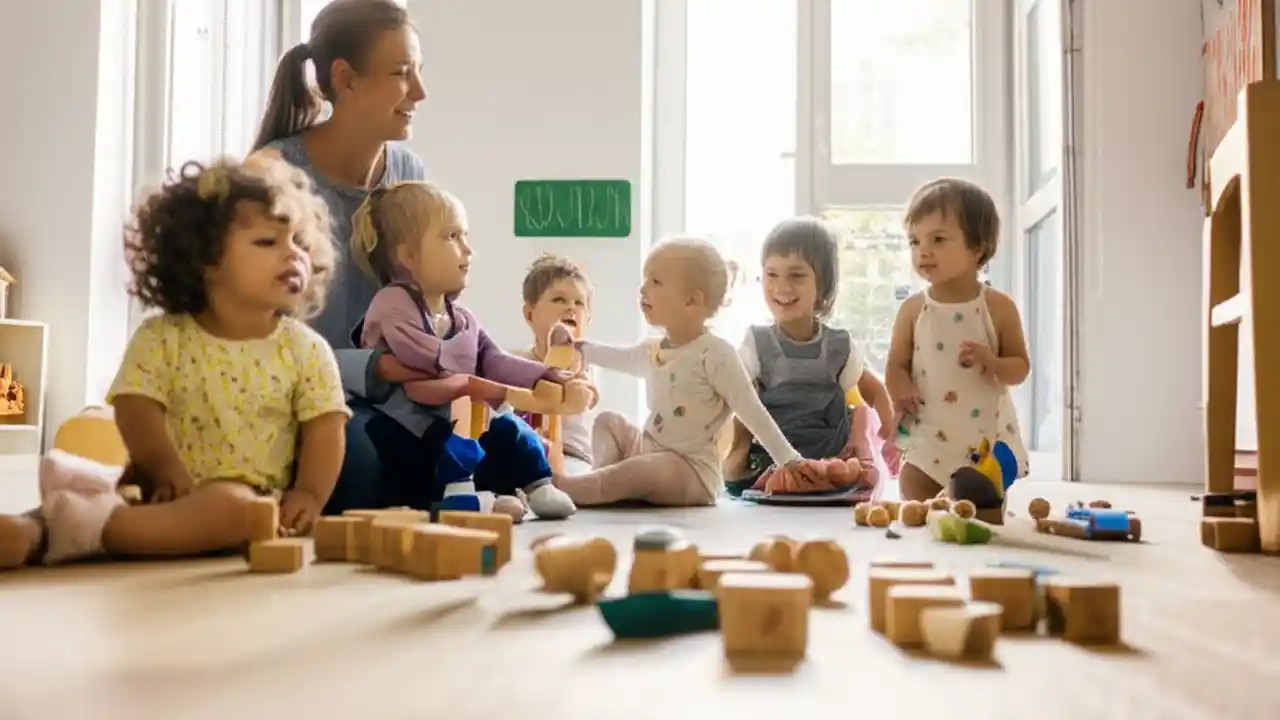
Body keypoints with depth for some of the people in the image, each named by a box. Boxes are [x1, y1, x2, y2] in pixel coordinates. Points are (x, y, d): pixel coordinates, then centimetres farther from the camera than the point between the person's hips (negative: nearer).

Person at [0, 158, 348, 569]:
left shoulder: (307, 349, 3)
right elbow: (137, 409, -8)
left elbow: (325, 427, -2)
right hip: (167, 490, 3)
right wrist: (168, 471, -24)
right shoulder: (161, 337, 3)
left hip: (249, 497, -2)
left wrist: (310, 496, -18)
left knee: (231, 507, -36)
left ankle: (88, 525, -42)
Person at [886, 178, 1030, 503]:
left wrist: (990, 361, -23)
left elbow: (1020, 368, -1)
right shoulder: (913, 309, -4)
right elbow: (896, 367, 0)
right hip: (926, 440, 0)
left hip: (986, 440, 0)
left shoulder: (998, 307, -6)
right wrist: (901, 391, -23)